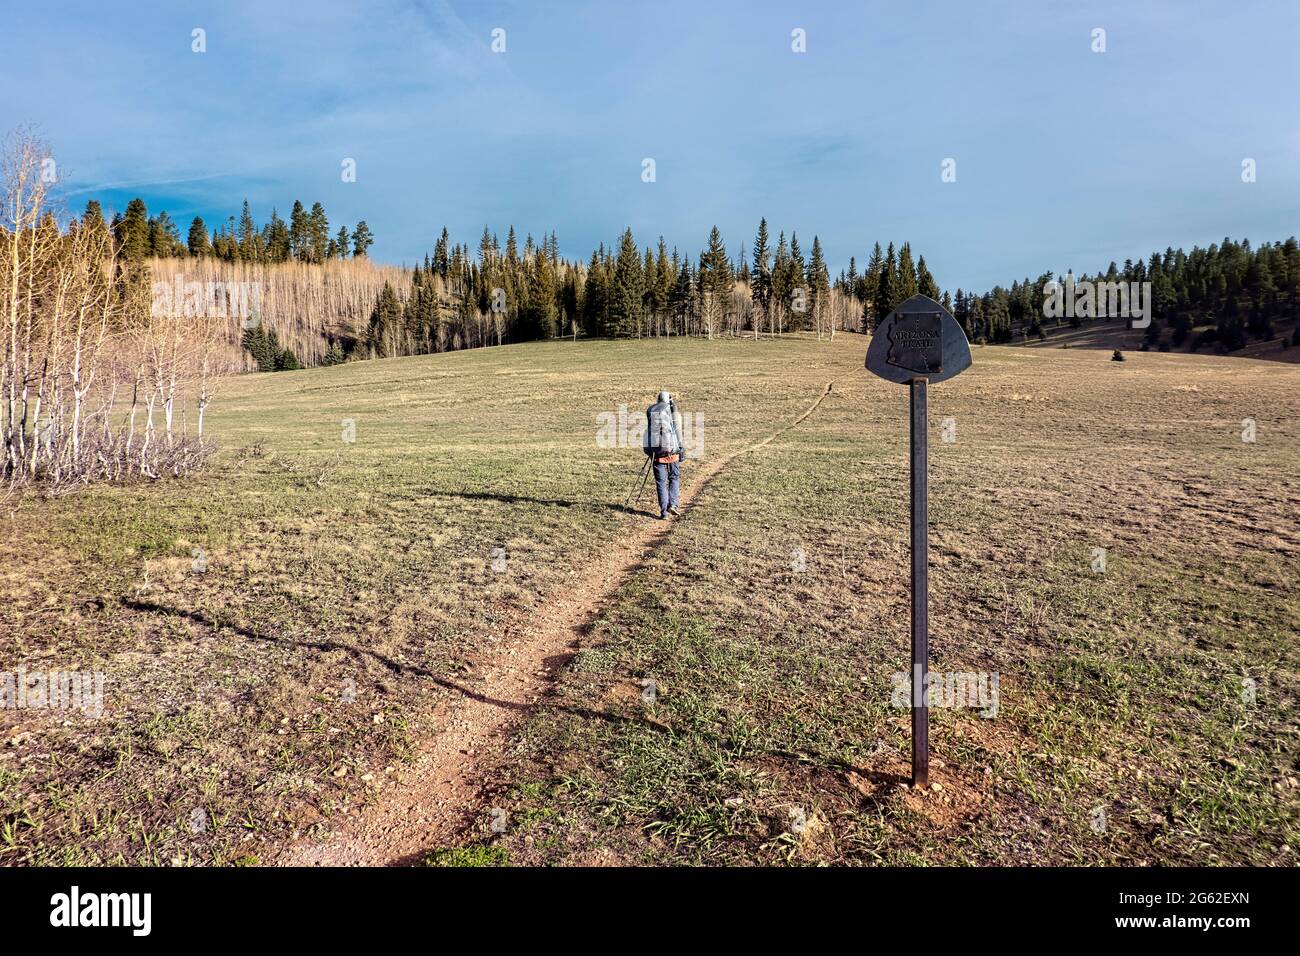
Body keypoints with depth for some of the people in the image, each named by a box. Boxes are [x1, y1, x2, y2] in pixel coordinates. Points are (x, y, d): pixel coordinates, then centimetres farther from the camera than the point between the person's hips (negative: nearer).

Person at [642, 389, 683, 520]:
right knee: (674, 477, 15)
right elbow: (677, 429, -2)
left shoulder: (650, 410, 10)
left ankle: (664, 511, 2)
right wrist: (680, 448, 1)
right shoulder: (672, 409, 3)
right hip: (671, 447, -1)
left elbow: (650, 427, 9)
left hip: (655, 448, 2)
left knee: (661, 481, 6)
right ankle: (673, 504, 1)